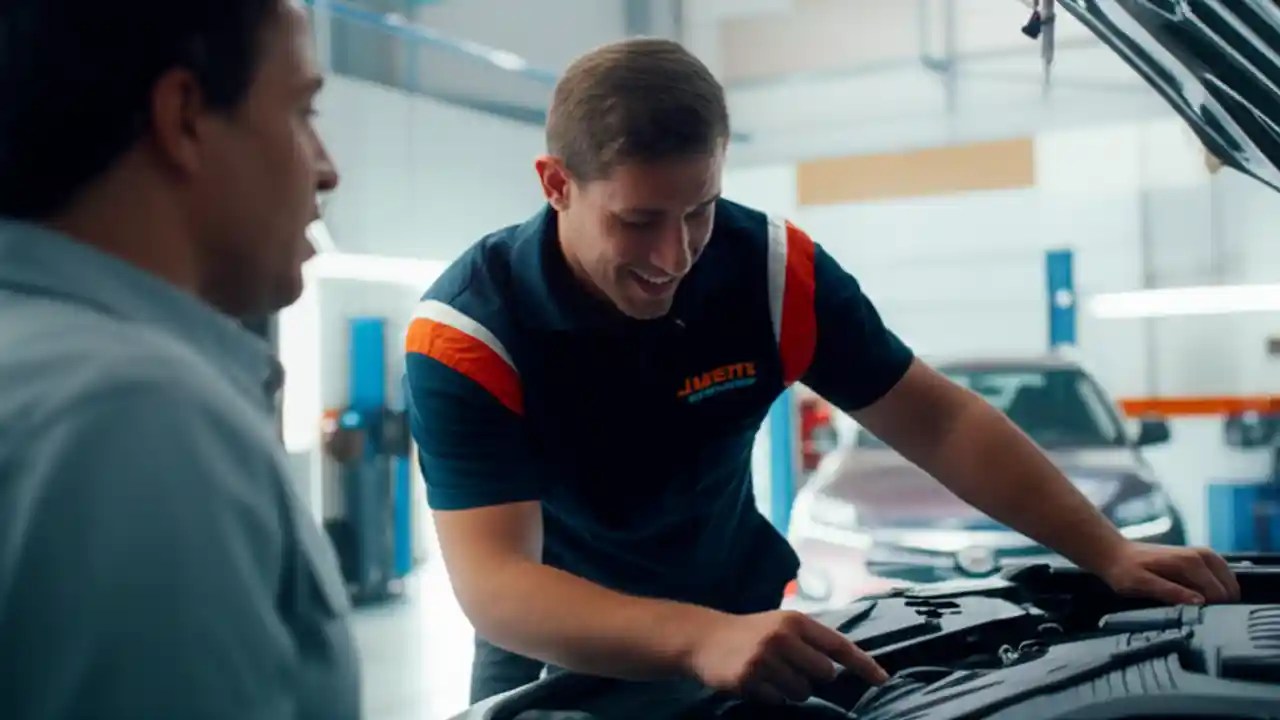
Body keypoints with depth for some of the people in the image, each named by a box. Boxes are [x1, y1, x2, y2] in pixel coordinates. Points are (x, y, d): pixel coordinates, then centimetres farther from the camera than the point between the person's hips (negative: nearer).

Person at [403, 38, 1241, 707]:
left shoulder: (770, 267, -20)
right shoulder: (466, 331, -27)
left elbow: (941, 419, -12)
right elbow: (494, 582, -38)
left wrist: (1109, 552, -21)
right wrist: (701, 638, -53)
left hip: (745, 619, 2)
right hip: (553, 650, -2)